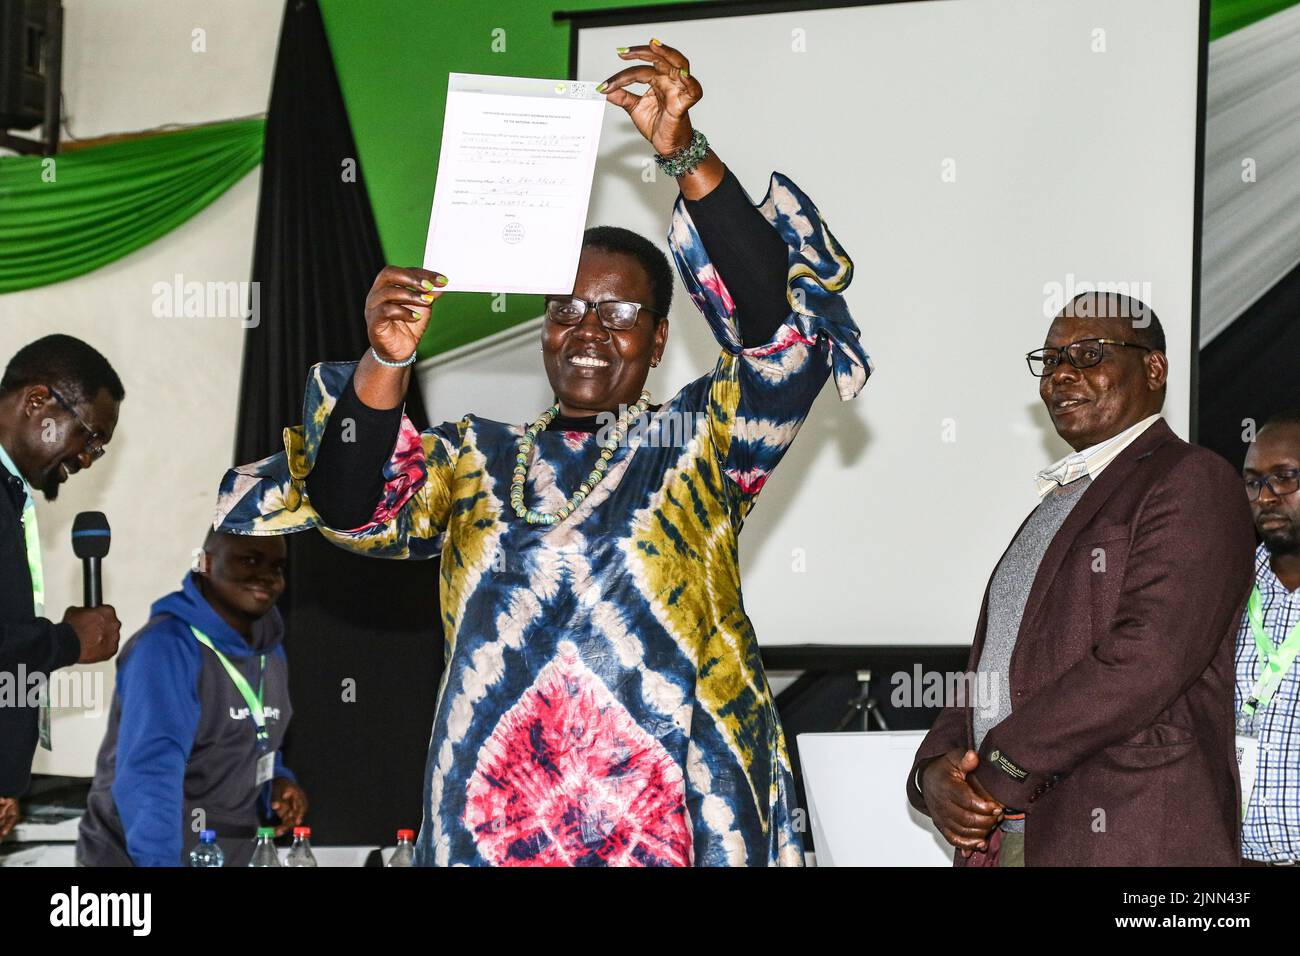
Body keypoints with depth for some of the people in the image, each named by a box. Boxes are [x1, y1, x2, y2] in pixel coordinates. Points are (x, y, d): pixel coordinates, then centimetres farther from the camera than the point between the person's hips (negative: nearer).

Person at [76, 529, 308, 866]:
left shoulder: (271, 652, 7)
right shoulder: (166, 647, -20)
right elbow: (149, 772, -31)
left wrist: (277, 781, 0)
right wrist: (159, 862, -43)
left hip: (229, 856, 8)